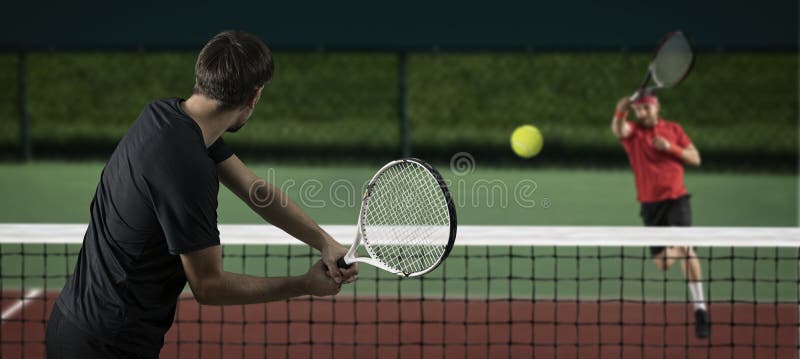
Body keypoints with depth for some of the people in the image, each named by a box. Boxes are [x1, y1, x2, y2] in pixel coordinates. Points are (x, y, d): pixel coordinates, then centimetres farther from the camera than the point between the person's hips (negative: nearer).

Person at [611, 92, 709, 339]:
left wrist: (671, 147, -11)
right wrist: (620, 112, -47)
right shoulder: (632, 131, 1)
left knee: (685, 247, -22)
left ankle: (700, 311, -23)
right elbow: (618, 130, -24)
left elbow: (695, 159, 6)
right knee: (662, 263, 6)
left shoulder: (673, 130, 6)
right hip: (650, 203, 2)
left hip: (676, 197, -2)